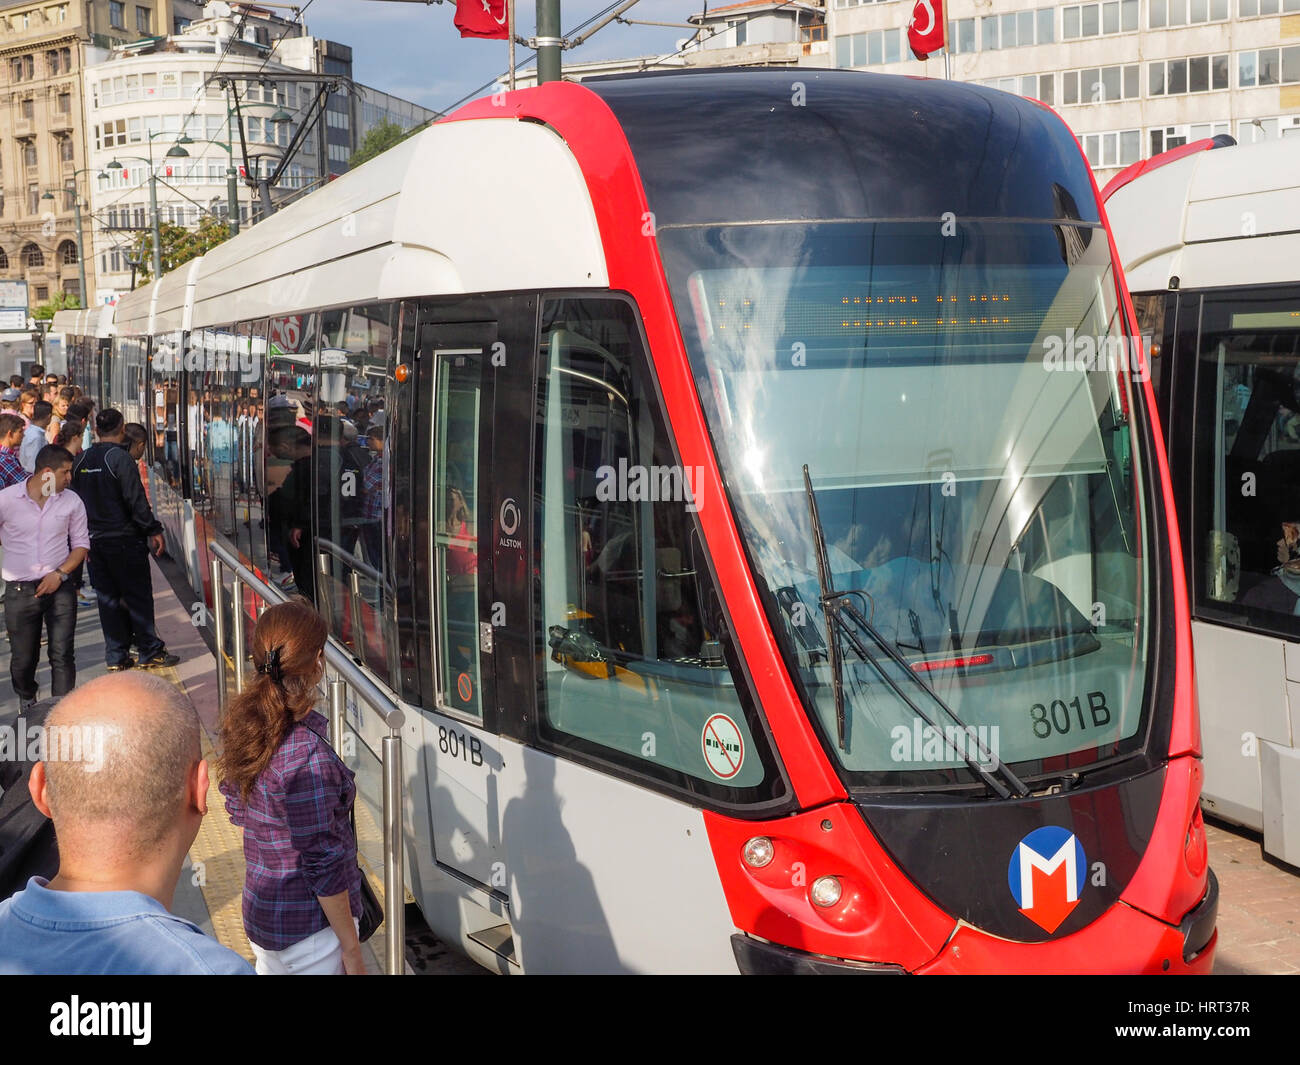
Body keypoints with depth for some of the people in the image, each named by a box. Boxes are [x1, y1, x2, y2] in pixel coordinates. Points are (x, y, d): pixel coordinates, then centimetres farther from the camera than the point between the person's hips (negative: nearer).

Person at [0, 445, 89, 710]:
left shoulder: (71, 501, 1)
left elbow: (81, 543, 6)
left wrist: (59, 573, -6)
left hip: (60, 588, 1)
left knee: (62, 655, -5)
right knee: (23, 657, 10)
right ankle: (26, 701, 38)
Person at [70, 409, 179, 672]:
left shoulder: (82, 460, 7)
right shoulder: (120, 457, -13)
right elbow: (136, 500, -17)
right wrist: (153, 530, -10)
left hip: (95, 540, 6)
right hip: (124, 539, -6)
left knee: (108, 598, 10)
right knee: (138, 596, 1)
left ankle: (116, 656, 12)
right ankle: (150, 652, 5)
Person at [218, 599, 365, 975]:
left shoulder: (240, 724, -3)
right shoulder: (307, 754, -27)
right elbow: (321, 861, -22)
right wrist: (351, 947, -13)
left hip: (259, 912, 8)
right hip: (310, 926, -8)